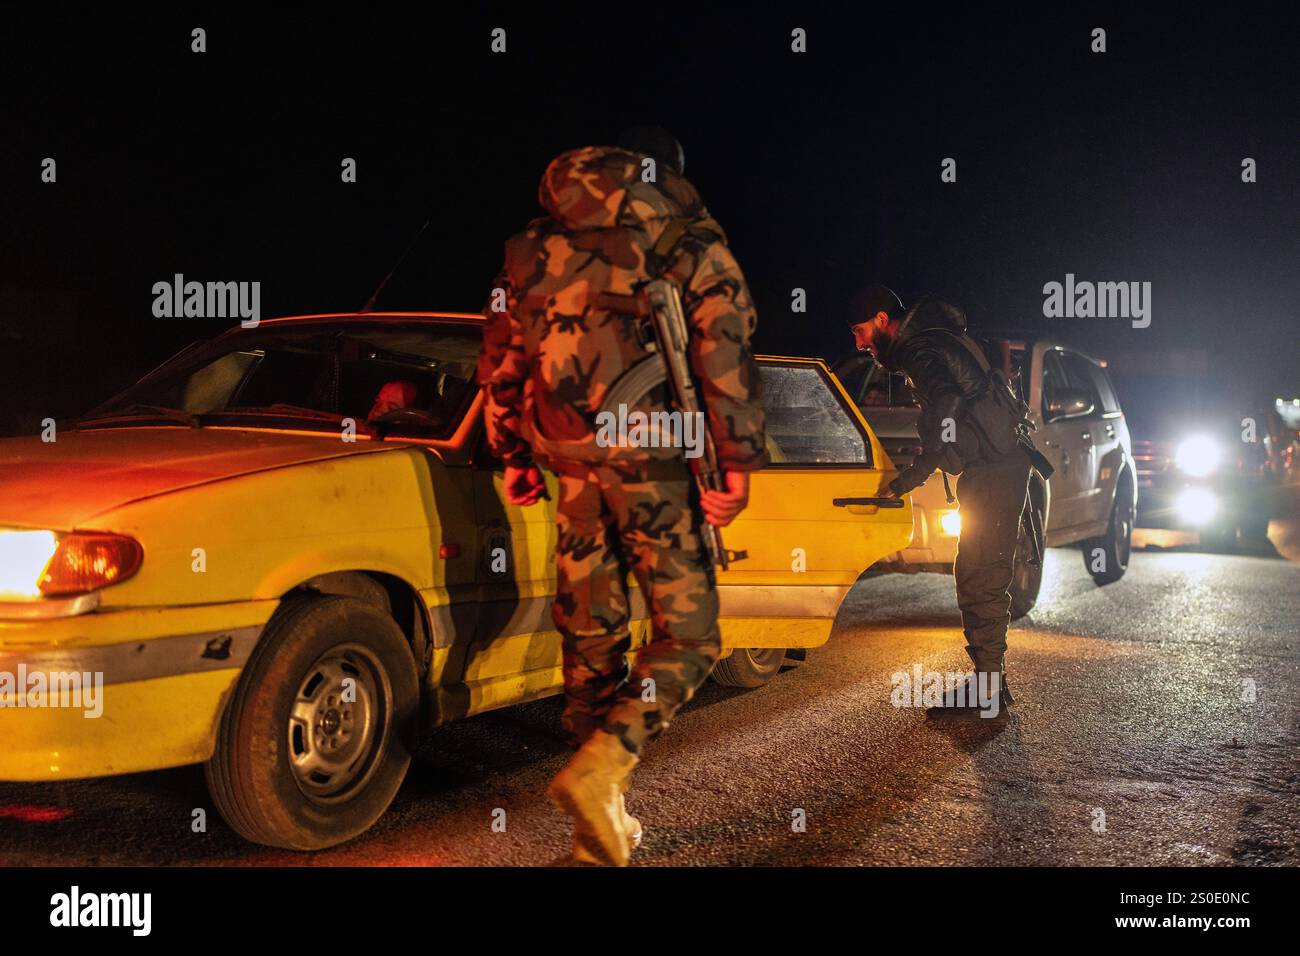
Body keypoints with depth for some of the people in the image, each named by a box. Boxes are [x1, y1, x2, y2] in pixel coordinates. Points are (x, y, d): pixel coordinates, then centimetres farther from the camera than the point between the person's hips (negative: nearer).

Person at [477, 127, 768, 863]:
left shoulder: (538, 244, 19)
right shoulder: (690, 242, 6)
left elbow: (501, 358, 20)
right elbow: (726, 356, -6)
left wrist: (514, 456, 27)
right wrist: (740, 464, -6)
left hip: (568, 457, 5)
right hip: (646, 454, -4)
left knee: (592, 631, 13)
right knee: (687, 632, 3)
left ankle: (604, 828, 17)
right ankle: (602, 767, -19)